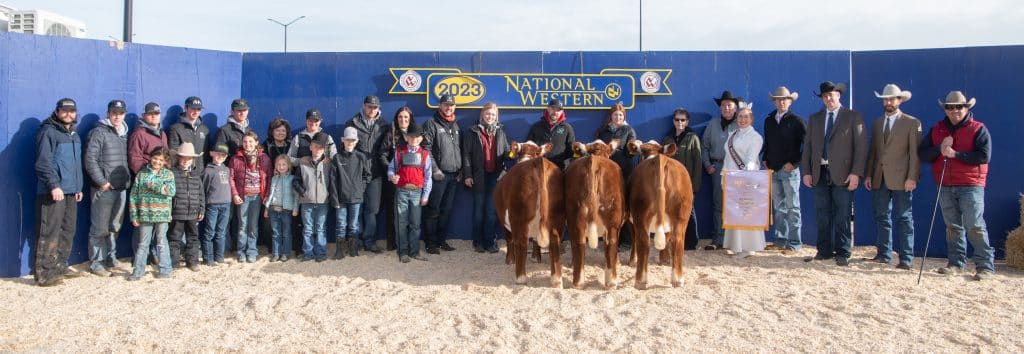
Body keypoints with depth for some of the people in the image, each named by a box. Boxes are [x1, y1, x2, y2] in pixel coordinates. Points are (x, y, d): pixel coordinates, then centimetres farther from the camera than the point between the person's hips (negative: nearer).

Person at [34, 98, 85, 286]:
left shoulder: (74, 135, 19)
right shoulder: (48, 132, -7)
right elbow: (43, 162, -15)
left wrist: (79, 187, 21)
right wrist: (54, 185, -21)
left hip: (71, 191, 8)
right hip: (53, 191, -8)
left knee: (68, 231, 12)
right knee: (50, 233, -9)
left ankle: (60, 266, 22)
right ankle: (44, 274, -6)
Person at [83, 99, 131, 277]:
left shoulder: (124, 134, 16)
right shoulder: (99, 132, -6)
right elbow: (90, 160, -12)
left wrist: (128, 180, 8)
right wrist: (102, 182, -14)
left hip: (121, 188, 7)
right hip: (104, 189, -6)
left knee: (115, 227, 14)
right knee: (100, 228, -1)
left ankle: (110, 258, 24)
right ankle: (96, 262, 6)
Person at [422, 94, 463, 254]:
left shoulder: (456, 126, 17)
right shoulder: (431, 124, -3)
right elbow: (426, 149, -10)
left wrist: (460, 170, 9)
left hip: (453, 175, 6)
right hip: (439, 174, -6)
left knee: (447, 210, 10)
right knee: (434, 210, -2)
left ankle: (442, 240, 18)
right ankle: (431, 243, 3)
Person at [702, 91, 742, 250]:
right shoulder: (713, 124, 12)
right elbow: (704, 146, 16)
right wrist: (707, 165, 7)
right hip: (718, 167, 3)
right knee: (718, 204, 2)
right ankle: (717, 240, 6)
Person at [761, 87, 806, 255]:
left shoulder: (796, 121, -4)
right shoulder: (769, 120, 13)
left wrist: (794, 163, -11)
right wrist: (765, 160, 9)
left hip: (790, 170, -6)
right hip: (773, 170, 6)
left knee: (792, 208, -2)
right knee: (778, 207, 10)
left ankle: (794, 244, 0)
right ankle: (780, 241, 17)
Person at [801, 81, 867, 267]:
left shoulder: (854, 117, 3)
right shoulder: (814, 119, 15)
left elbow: (861, 146, -3)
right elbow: (808, 146, 12)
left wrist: (856, 173, -11)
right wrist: (806, 172, 3)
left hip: (842, 175, -4)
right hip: (819, 173, 4)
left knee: (842, 217, 0)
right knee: (822, 216, 7)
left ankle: (842, 254, 7)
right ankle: (824, 251, 15)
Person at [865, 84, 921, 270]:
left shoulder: (912, 123, 0)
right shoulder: (877, 123, 15)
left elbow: (915, 153, -6)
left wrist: (912, 177, -14)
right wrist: (868, 175, 7)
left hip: (901, 179, -5)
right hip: (879, 179, 5)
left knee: (904, 219, -1)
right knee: (882, 218, 8)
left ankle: (906, 258, 1)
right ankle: (884, 254, 15)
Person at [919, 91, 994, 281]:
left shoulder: (978, 129, 0)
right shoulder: (936, 130, 13)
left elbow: (984, 156, -13)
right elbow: (922, 153, 6)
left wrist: (956, 154, -15)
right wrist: (940, 149, -11)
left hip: (970, 185, -4)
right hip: (945, 186, 5)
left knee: (975, 226, -7)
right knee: (952, 226, 10)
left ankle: (985, 266, -2)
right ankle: (956, 263, 17)